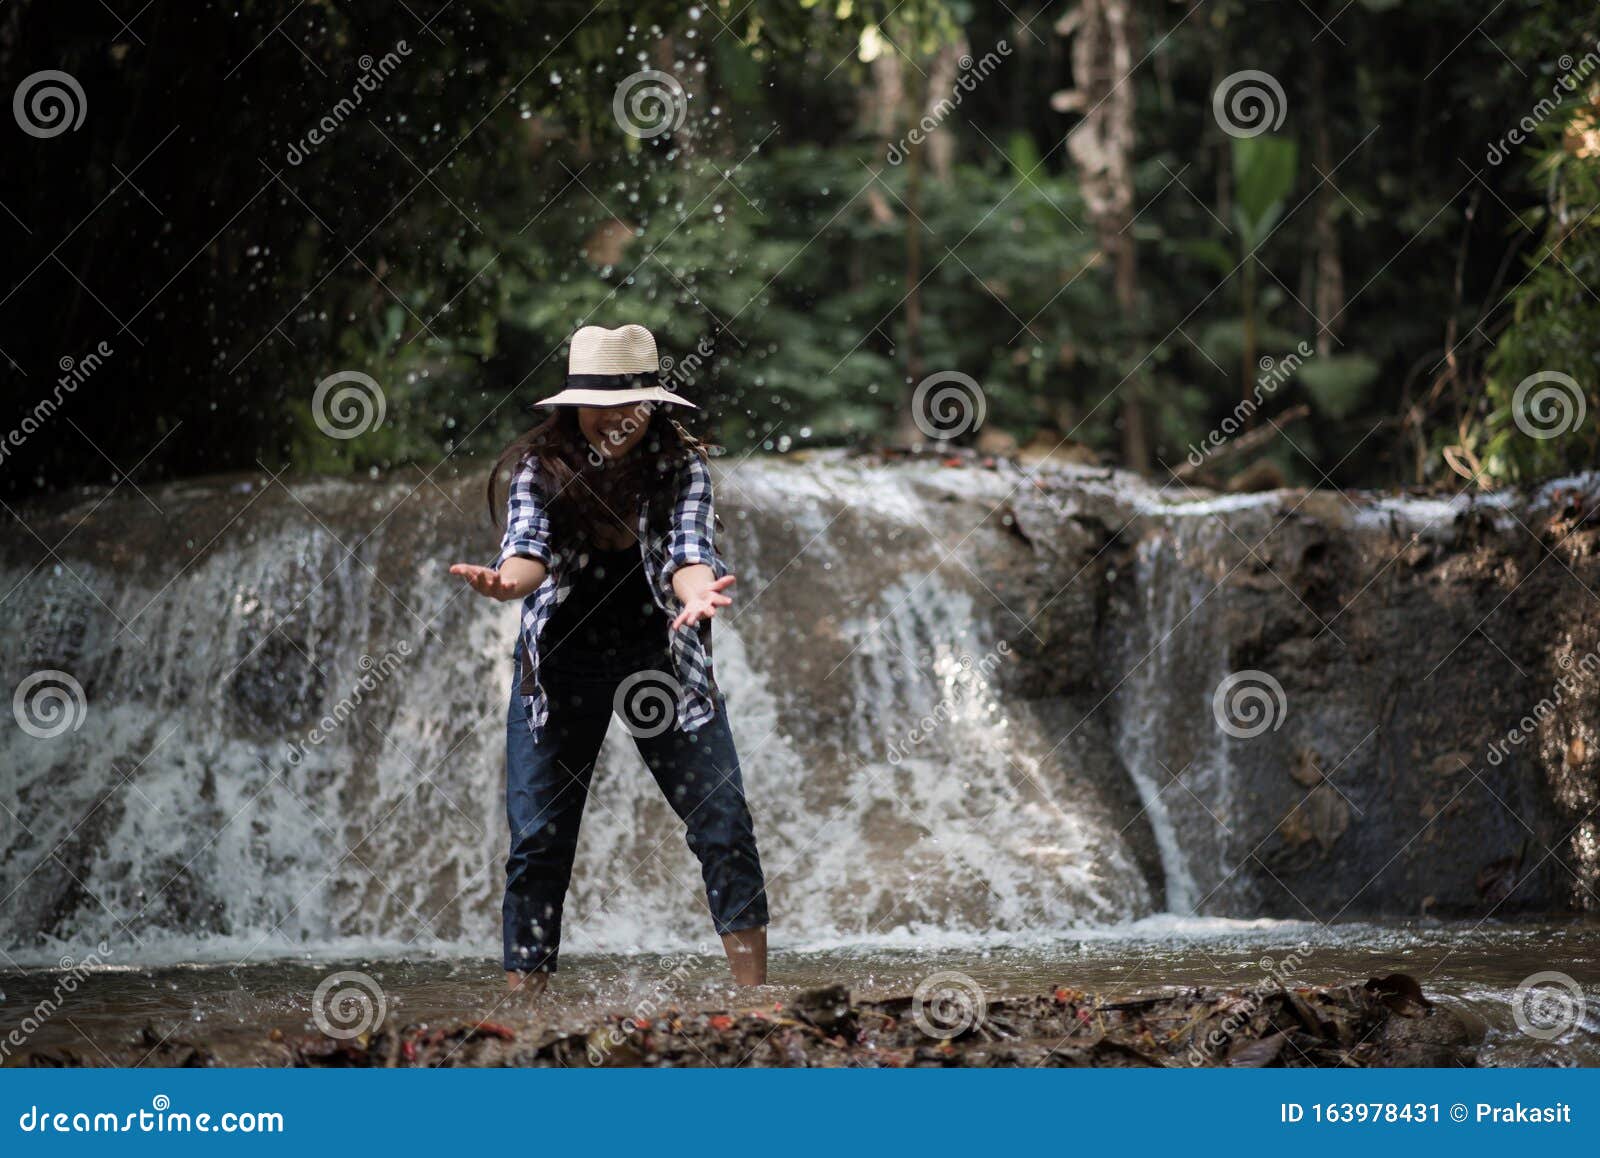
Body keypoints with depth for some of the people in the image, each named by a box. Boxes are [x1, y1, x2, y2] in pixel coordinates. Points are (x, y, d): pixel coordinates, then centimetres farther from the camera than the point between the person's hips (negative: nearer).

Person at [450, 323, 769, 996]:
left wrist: (696, 594, -47)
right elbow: (529, 548, -24)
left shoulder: (680, 467, -8)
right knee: (538, 839, -4)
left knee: (724, 824, -7)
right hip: (559, 667, 0)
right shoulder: (539, 468, -9)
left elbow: (688, 552, -22)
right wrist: (505, 582, -49)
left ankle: (754, 995, 0)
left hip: (662, 658, 0)